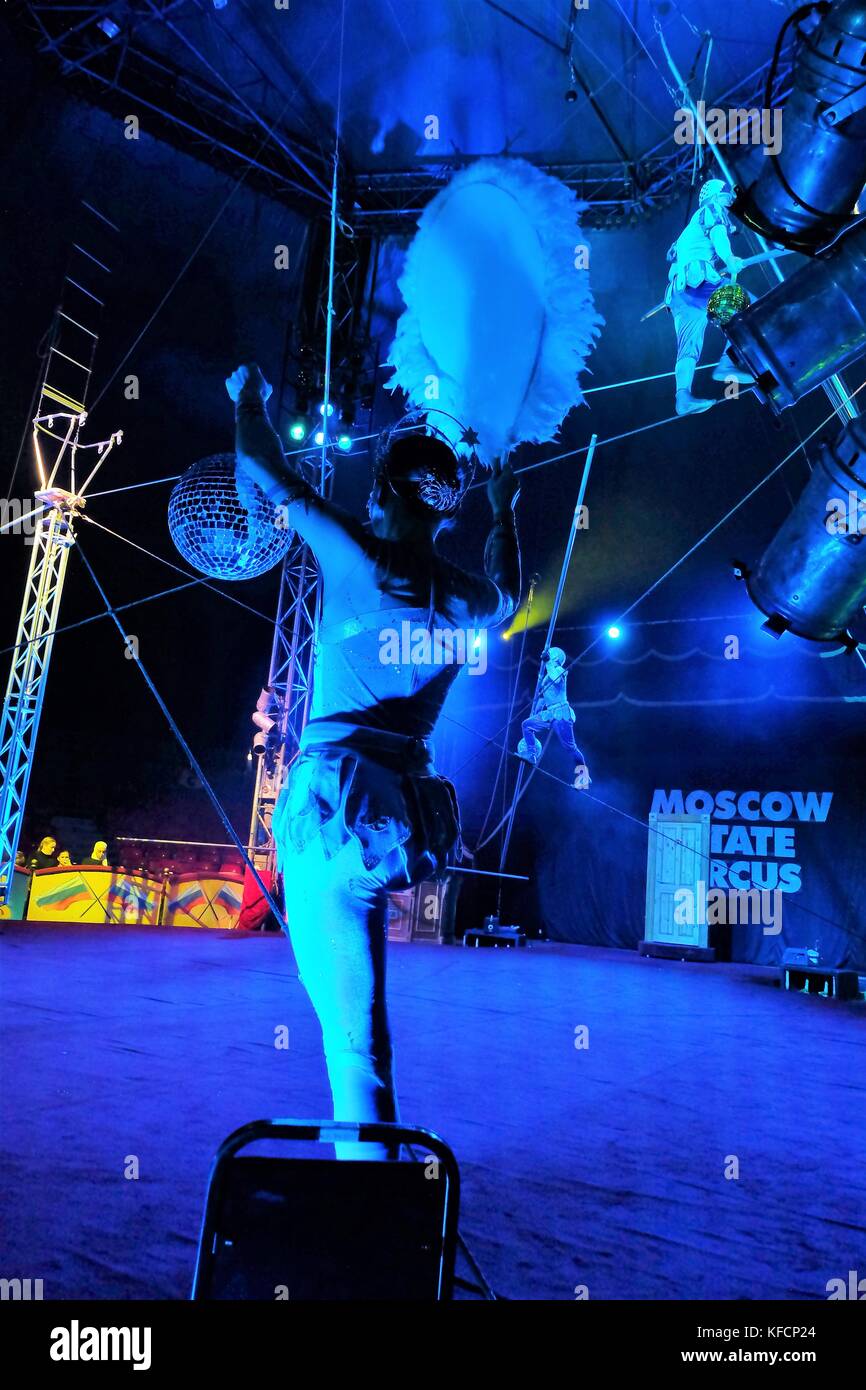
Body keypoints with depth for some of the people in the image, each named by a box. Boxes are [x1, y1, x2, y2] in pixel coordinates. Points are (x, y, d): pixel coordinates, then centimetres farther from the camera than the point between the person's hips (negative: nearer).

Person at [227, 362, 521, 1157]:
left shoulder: (357, 555, -4)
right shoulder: (465, 601, 11)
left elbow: (269, 475, 8)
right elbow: (507, 594, 36)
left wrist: (250, 402, 28)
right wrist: (505, 511, 50)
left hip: (337, 801, -6)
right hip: (404, 805, 6)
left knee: (351, 1025, -3)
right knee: (354, 1011, 21)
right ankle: (367, 1153, 30)